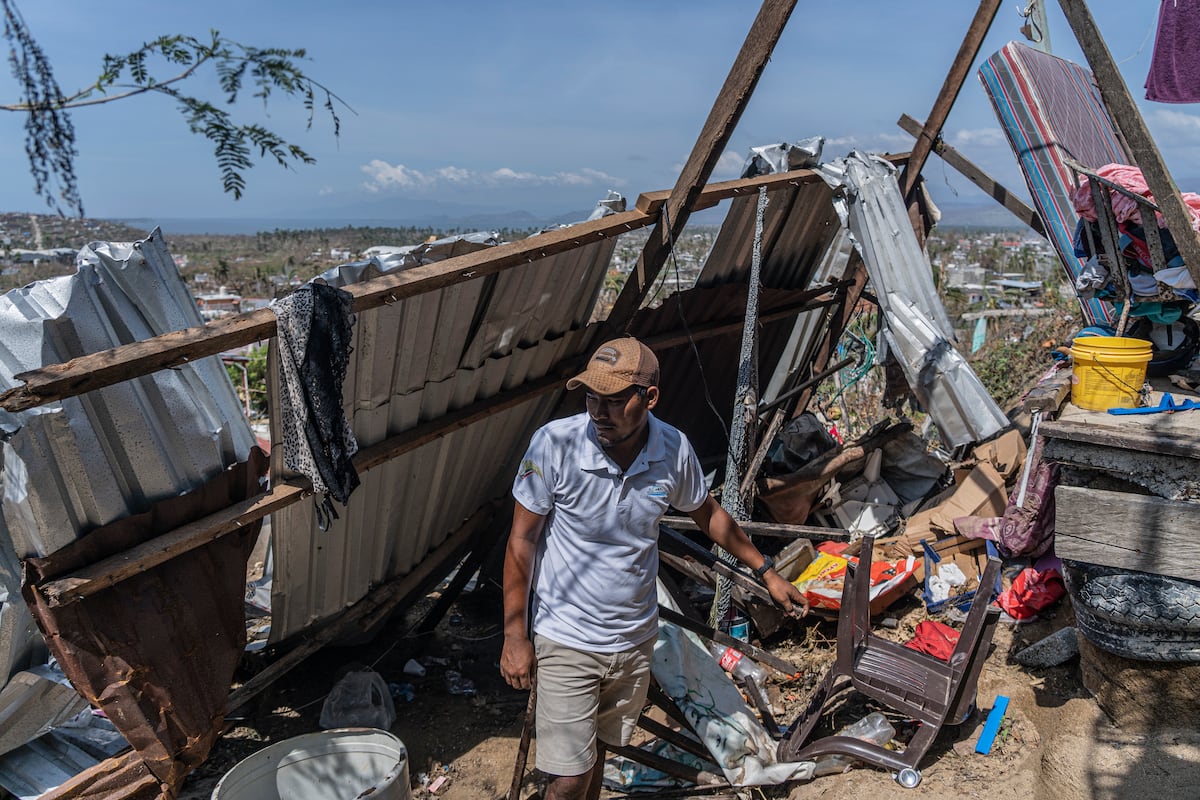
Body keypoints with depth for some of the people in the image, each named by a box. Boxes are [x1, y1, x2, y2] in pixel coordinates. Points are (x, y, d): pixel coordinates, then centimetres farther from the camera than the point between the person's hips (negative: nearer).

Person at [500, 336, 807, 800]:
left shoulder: (674, 450, -12)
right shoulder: (555, 444, -23)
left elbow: (707, 513, 8)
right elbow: (521, 540, -13)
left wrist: (766, 572, 14)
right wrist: (514, 636, -11)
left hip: (635, 637, 4)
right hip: (567, 640, -3)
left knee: (596, 748, 23)